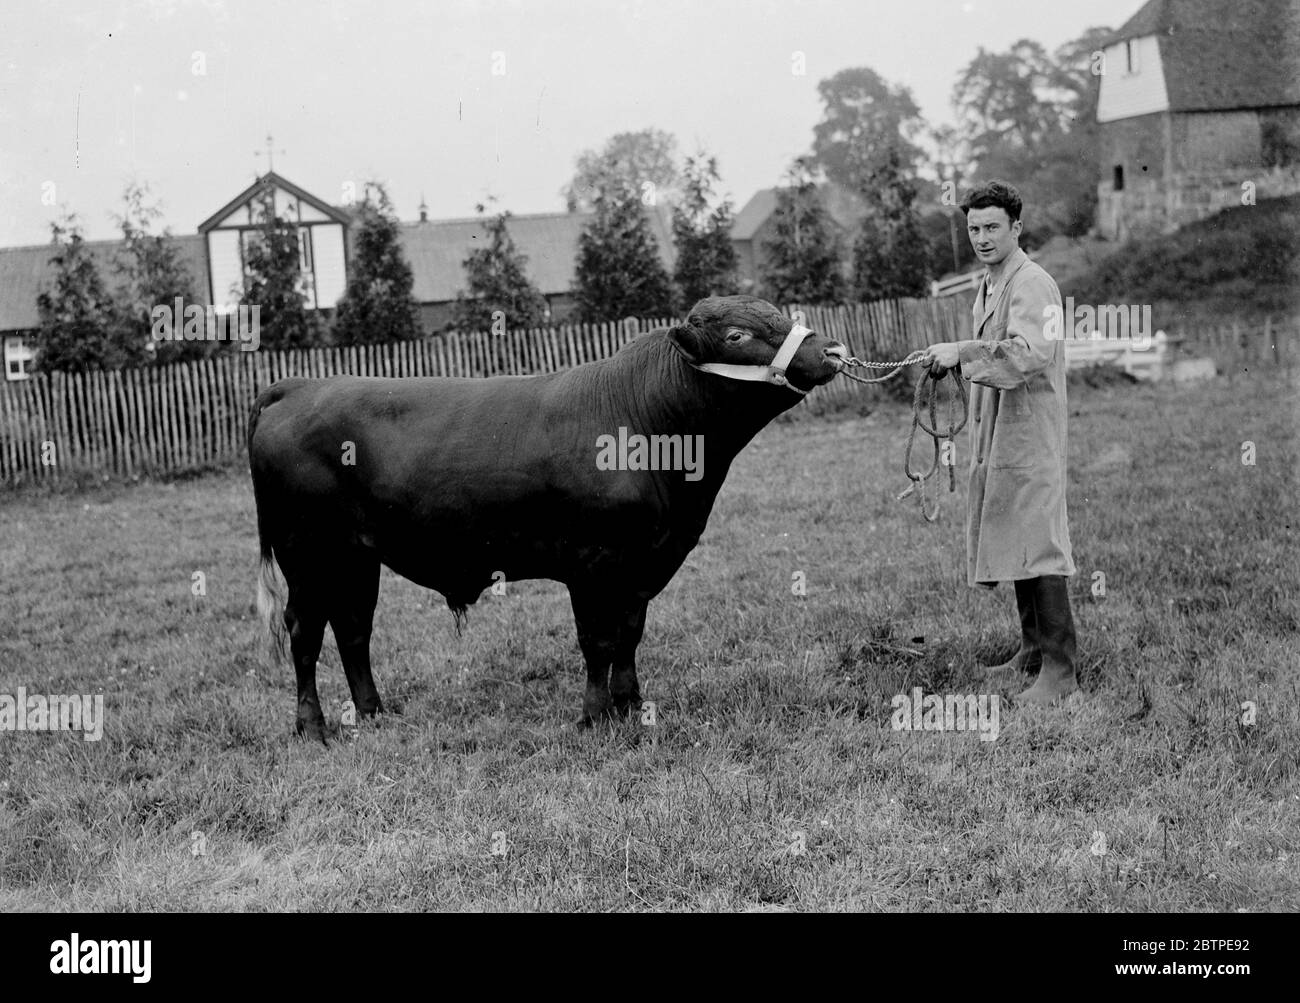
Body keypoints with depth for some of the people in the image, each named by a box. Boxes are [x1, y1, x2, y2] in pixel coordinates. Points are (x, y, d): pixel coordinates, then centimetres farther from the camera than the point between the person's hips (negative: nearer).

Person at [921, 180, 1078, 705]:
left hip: (1030, 433, -10)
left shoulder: (1032, 285, -13)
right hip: (996, 433, 10)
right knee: (1015, 541, 14)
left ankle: (1060, 669, -7)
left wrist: (963, 352, -30)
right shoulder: (988, 286, 18)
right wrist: (951, 363, 12)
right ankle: (1033, 648, 24)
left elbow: (1030, 352, -28)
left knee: (1037, 544, -10)